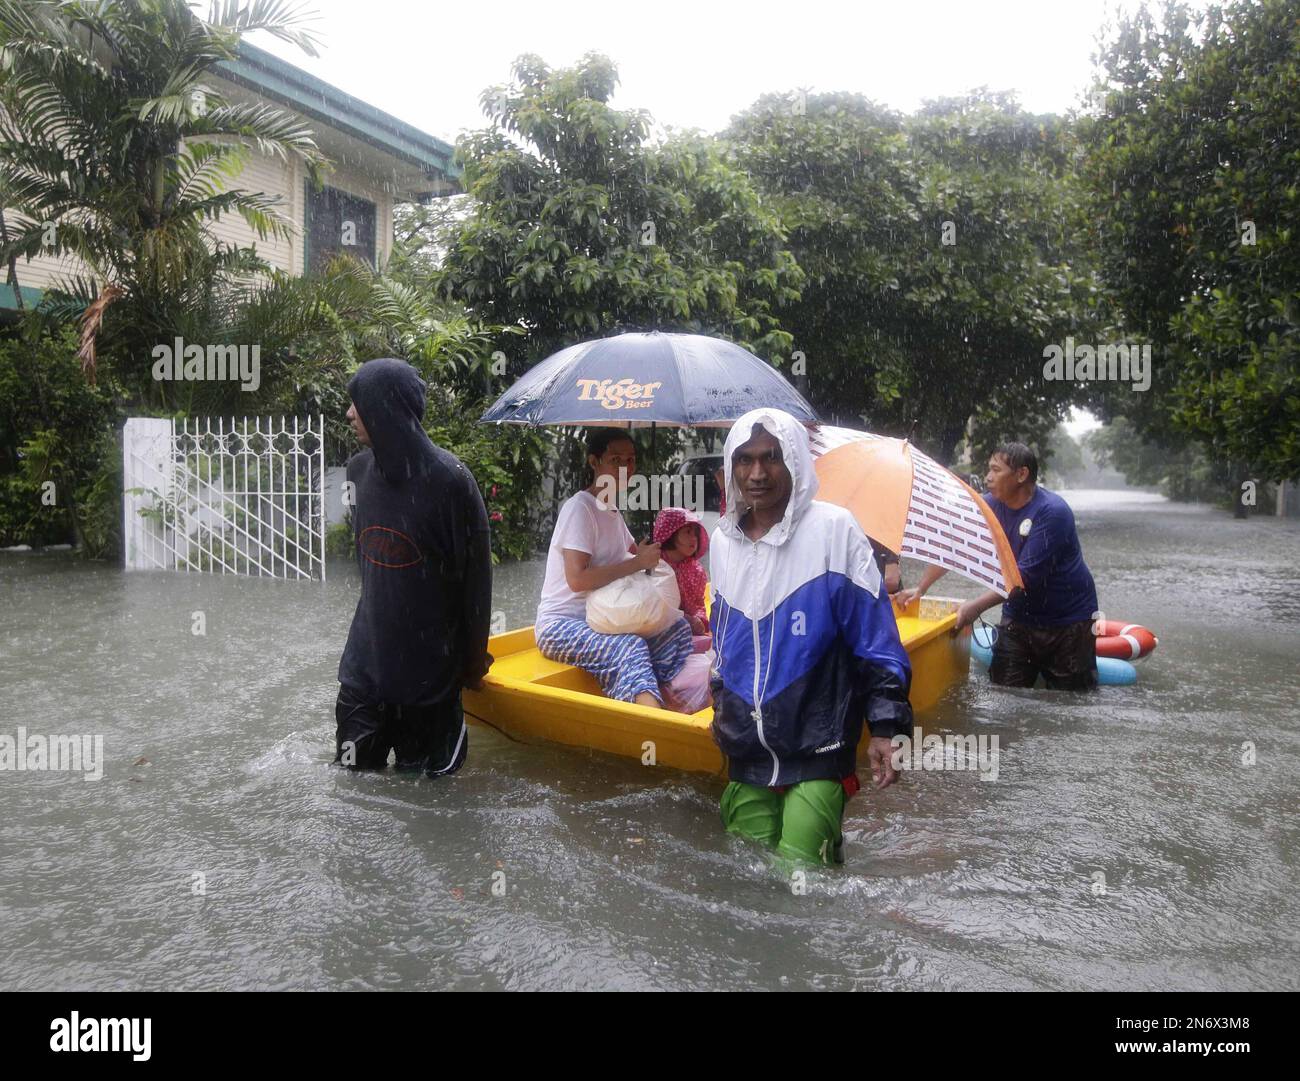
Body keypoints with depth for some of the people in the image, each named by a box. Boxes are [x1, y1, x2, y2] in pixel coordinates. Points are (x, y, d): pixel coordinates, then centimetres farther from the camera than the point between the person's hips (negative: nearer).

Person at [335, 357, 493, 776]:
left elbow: (475, 575, -11)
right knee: (354, 774, 12)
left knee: (424, 777, 10)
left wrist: (473, 658, -4)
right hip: (368, 651, 5)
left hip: (430, 659, -5)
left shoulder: (448, 478, -17)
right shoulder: (360, 469, 1)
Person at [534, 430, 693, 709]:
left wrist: (648, 553, 4)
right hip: (561, 625, -9)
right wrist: (638, 562, -19)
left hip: (600, 621, 9)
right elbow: (577, 579, -25)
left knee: (677, 628, -5)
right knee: (630, 648, -33)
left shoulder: (611, 509, 13)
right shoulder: (579, 508, -14)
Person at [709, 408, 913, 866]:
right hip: (746, 752, 6)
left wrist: (886, 727, -11)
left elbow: (877, 639, -8)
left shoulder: (833, 529, -9)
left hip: (817, 748, -5)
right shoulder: (723, 540, 8)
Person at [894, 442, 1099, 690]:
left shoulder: (1052, 512, -21)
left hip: (1068, 622, -5)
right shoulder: (991, 505, -3)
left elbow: (1026, 576, -27)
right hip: (1018, 618, 5)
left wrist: (978, 606, -31)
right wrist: (920, 589, -7)